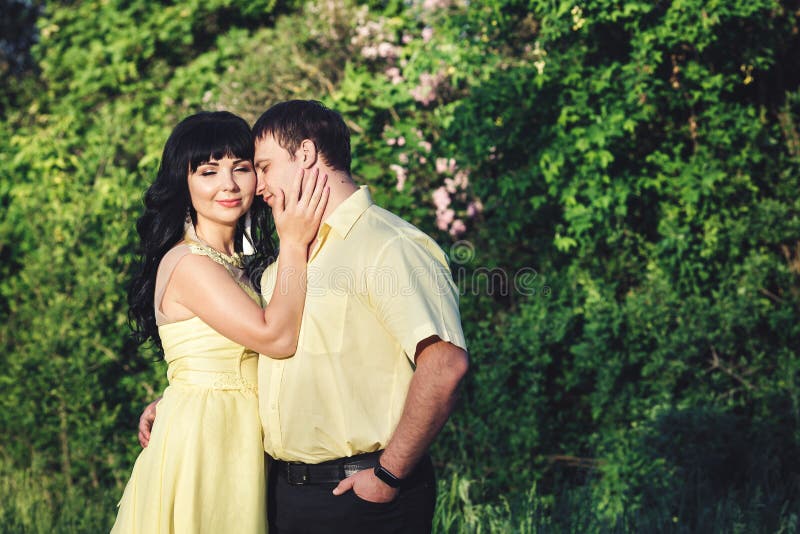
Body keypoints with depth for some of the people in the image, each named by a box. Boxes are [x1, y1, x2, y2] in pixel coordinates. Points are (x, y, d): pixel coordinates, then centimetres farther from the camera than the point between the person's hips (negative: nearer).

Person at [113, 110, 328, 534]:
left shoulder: (235, 264, 13)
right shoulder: (188, 263, -16)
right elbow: (277, 337, -22)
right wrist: (293, 244, -17)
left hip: (237, 446, 8)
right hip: (199, 441, -8)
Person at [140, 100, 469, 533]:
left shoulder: (389, 246, -14)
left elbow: (444, 364, -26)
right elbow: (251, 352, 25)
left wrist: (389, 476, -22)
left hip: (360, 497, -8)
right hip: (283, 490, 8)